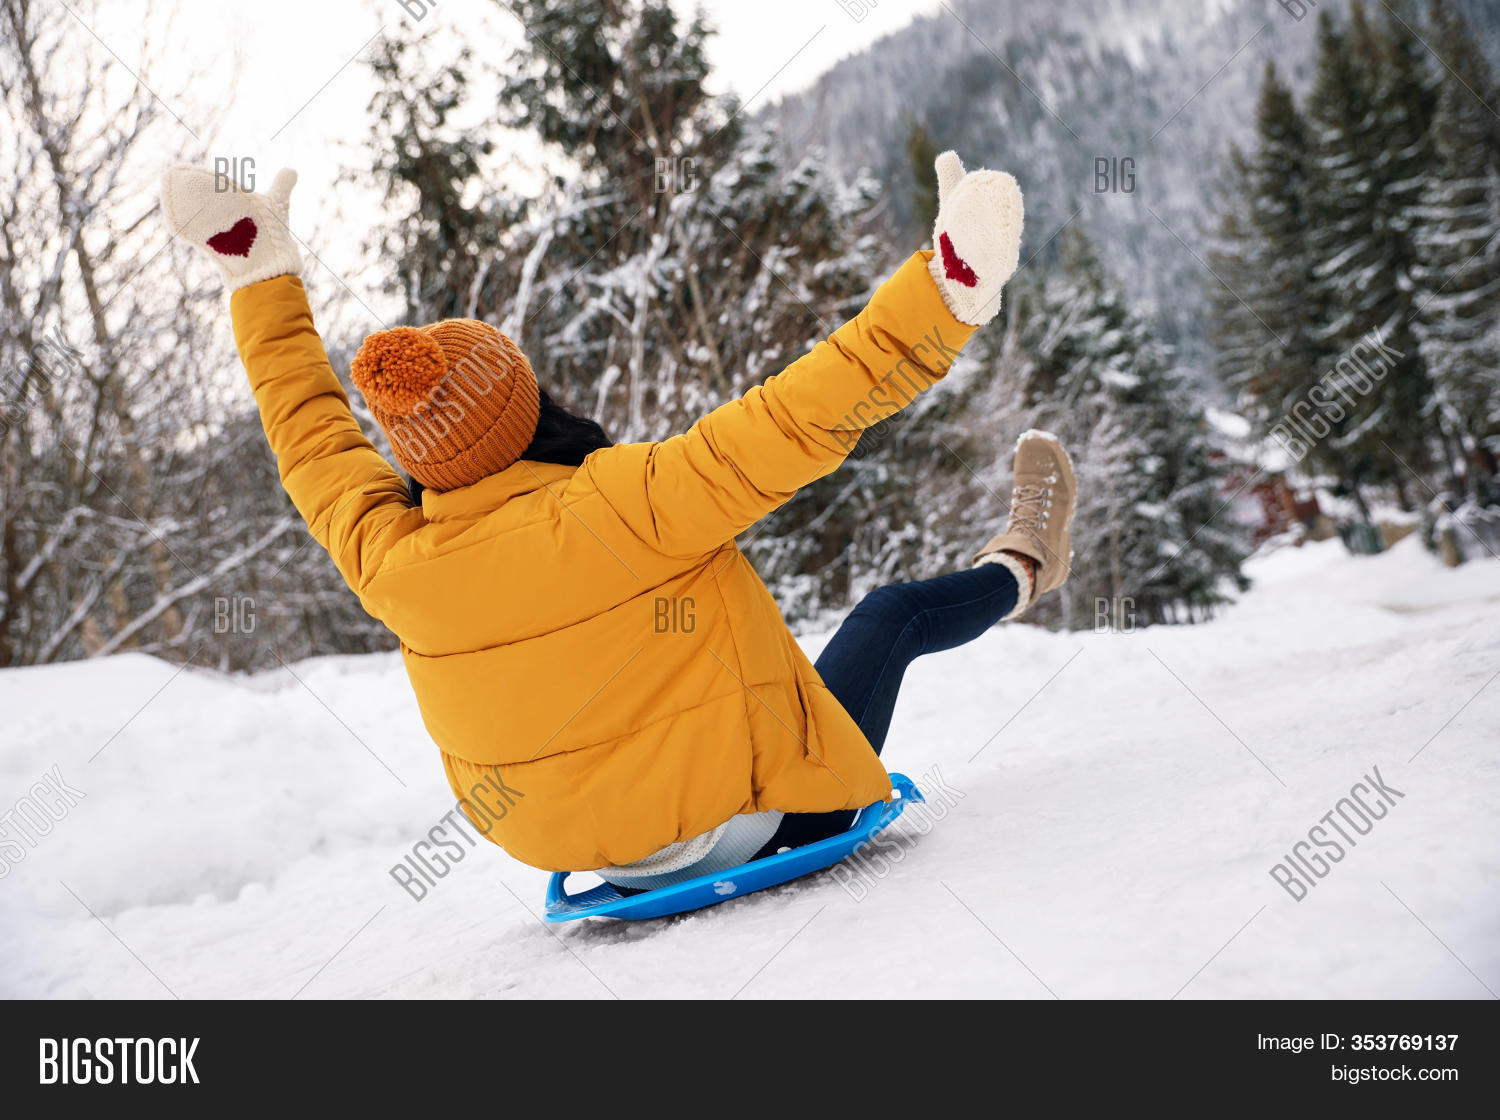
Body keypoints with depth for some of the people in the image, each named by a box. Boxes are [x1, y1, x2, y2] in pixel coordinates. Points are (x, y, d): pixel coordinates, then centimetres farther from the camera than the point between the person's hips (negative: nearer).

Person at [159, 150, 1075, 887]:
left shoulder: (391, 562, -13)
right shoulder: (620, 506, -31)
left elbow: (314, 439, 5)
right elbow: (796, 422, -34)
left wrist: (259, 273, 15)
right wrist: (946, 289, -30)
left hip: (606, 858, 6)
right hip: (761, 826, -5)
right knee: (891, 611, 15)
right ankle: (1017, 573, 44)